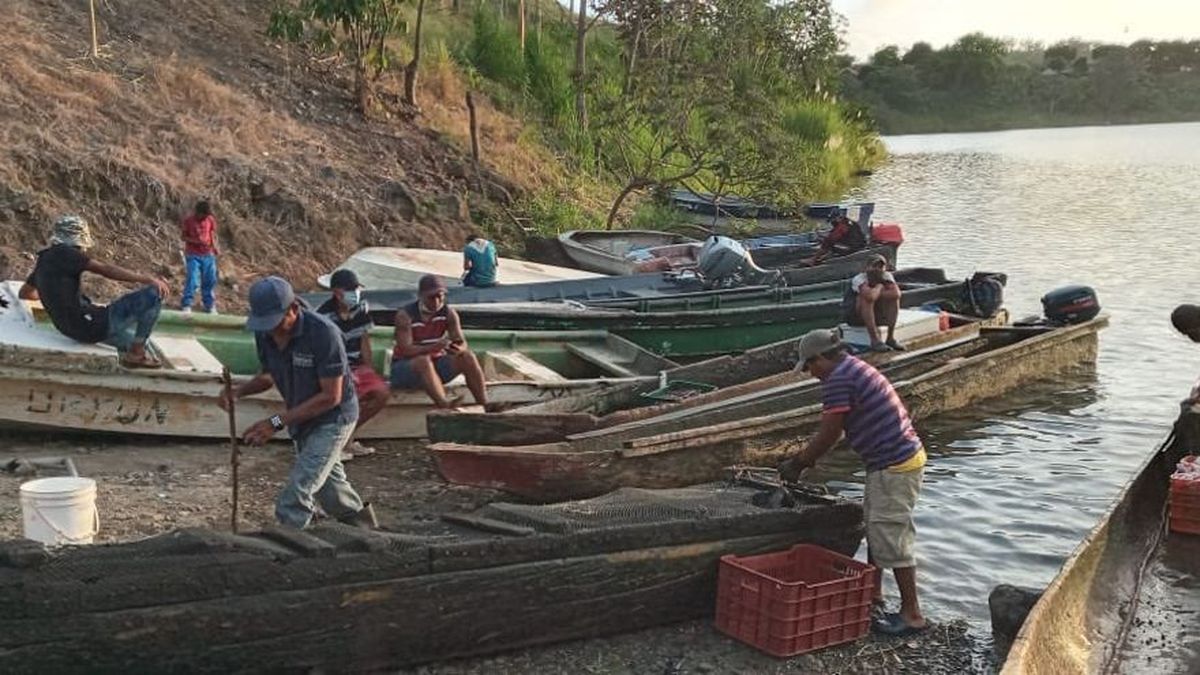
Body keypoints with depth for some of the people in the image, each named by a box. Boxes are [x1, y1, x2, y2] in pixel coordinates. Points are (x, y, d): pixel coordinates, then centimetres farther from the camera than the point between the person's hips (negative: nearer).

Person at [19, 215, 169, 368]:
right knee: (153, 293, -13)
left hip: (74, 329, 10)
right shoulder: (63, 252, -9)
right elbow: (106, 270, -17)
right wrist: (148, 279, -18)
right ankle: (137, 354, -8)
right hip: (90, 324, -10)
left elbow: (25, 293, 33)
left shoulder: (44, 259, 17)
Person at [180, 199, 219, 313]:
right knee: (192, 281, -9)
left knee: (210, 281, 7)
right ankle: (186, 305, 1)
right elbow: (184, 237, -3)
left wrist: (215, 247, -8)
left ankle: (210, 306, 19)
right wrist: (196, 241, -20)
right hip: (193, 256, -3)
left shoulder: (210, 220, 2)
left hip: (208, 255, 3)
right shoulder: (188, 221, -7)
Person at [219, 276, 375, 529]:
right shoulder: (265, 333, -10)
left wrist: (278, 422, -29)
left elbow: (331, 396, -27)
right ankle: (360, 520, 49)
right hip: (301, 417, 7)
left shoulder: (322, 333, -30)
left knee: (295, 497, -14)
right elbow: (268, 375, 7)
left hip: (332, 418, -7)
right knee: (327, 483, 25)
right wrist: (239, 391, -15)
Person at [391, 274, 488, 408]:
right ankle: (445, 405, -51)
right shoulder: (405, 316, -16)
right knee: (423, 361, -36)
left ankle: (485, 405, -25)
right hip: (405, 366, -4)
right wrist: (434, 347, -43)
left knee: (467, 357, -18)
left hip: (435, 366, 4)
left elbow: (462, 343, -11)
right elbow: (406, 350, -27)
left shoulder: (449, 313, -4)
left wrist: (459, 348, -37)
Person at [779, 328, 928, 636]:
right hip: (900, 458, 11)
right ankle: (874, 596, 32)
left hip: (894, 466, -11)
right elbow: (831, 430, 21)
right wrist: (803, 454, 21)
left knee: (891, 540, -3)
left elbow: (828, 436, -13)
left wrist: (797, 464, 0)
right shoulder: (855, 368, 15)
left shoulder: (838, 380, -18)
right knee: (875, 532, 20)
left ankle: (912, 613, 4)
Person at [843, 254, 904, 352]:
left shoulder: (886, 276, -9)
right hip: (852, 315, -5)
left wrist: (877, 293, -27)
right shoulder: (860, 278, -26)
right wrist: (879, 287, -25)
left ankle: (891, 338, -14)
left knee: (894, 297, -15)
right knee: (866, 298, -34)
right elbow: (869, 296, -45)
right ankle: (875, 341, -33)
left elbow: (896, 293, -25)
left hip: (873, 315, 5)